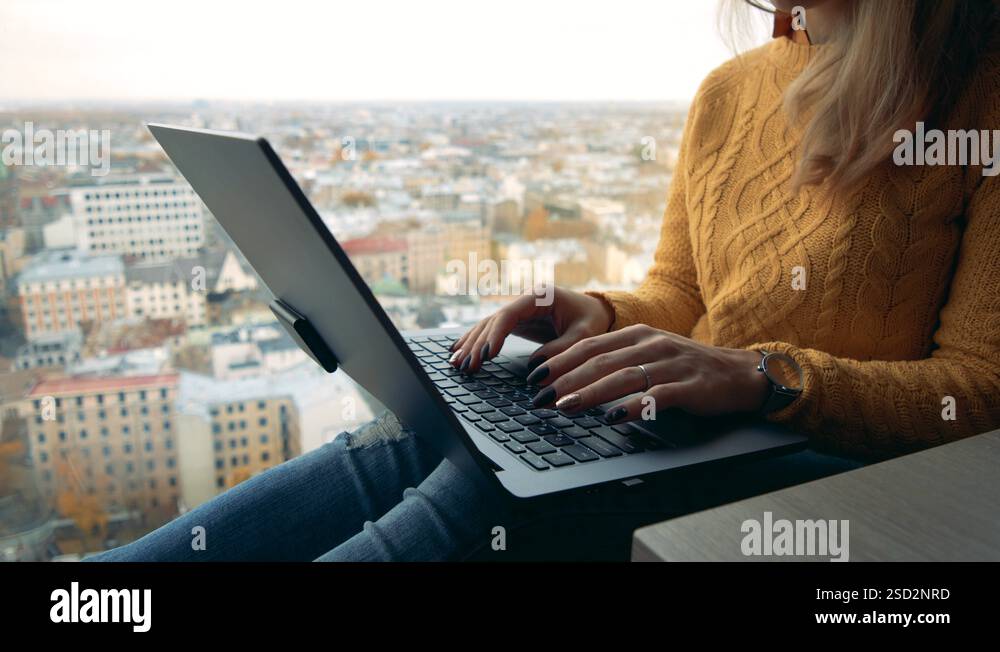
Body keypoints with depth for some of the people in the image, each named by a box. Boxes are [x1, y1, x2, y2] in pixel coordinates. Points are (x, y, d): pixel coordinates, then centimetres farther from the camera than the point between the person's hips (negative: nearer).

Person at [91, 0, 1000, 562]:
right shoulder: (729, 92, 11)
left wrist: (763, 376, -25)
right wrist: (603, 316, -6)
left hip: (844, 466, -5)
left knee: (504, 477, -31)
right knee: (413, 447, -19)